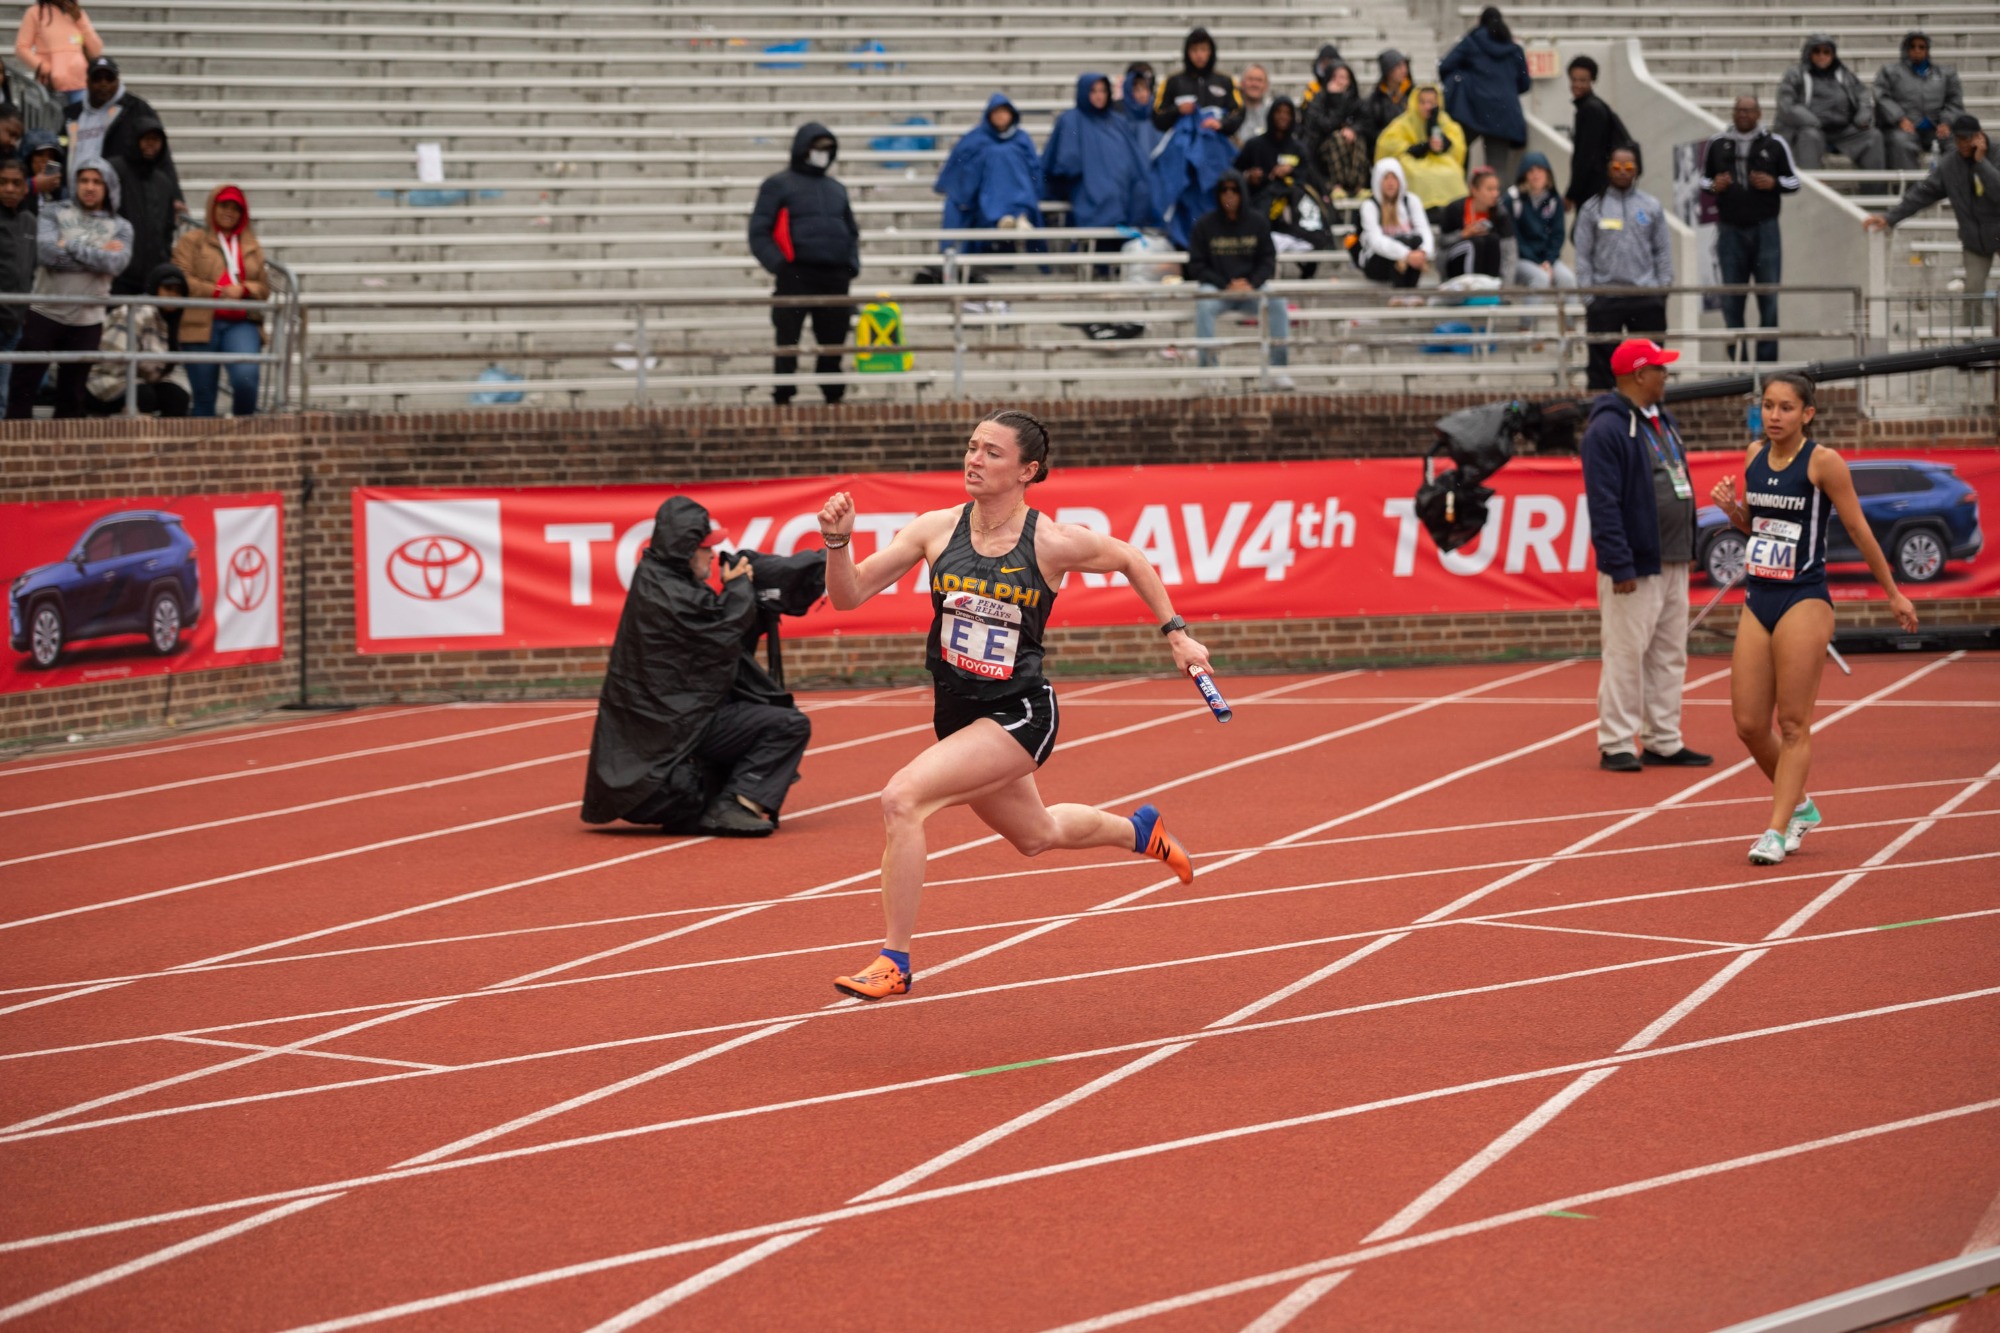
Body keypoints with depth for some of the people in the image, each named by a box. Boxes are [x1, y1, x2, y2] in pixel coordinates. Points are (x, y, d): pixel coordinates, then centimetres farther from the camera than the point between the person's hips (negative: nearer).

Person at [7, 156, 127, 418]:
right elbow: (47, 251, -16)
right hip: (44, 314, -1)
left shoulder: (120, 227, 5)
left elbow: (115, 263, -14)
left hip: (86, 322, 1)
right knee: (22, 387, -1)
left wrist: (72, 246, -14)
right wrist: (99, 254, -13)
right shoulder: (54, 214, 1)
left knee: (71, 396, 8)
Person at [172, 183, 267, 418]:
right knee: (204, 395, -1)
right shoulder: (192, 240, 8)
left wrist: (243, 290, -6)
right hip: (202, 325, -2)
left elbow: (264, 288, 17)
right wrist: (216, 292, -12)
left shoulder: (252, 246, 20)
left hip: (242, 324, 2)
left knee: (246, 377, -23)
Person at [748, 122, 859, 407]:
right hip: (795, 277, -5)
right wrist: (778, 264, -14)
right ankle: (783, 400, -2)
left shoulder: (836, 189, 20)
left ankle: (834, 398, 16)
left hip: (835, 278, 5)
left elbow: (851, 232, 27)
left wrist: (853, 264, 10)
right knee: (788, 344, -5)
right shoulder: (778, 186, 3)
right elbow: (759, 233, -2)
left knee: (834, 344, 7)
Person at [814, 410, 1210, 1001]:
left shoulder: (1051, 543, -14)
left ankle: (894, 962, -16)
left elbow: (1131, 561, 6)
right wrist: (838, 541, -24)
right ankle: (1139, 829, 60)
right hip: (957, 712, 6)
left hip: (1019, 715, -6)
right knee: (1036, 835, 28)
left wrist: (1176, 633, 10)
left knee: (902, 798, -26)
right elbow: (849, 596, -7)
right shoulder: (936, 529, -5)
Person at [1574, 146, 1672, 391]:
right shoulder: (1592, 209, 5)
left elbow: (1663, 251, 9)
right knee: (1602, 361, 0)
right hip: (1605, 297, -1)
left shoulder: (1652, 207, 9)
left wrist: (1663, 290, 0)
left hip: (1646, 298, 1)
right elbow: (1583, 256, 4)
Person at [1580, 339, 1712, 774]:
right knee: (1626, 655, -5)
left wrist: (1688, 550, 15)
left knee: (1669, 656, 11)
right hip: (1635, 567, -9)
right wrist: (1619, 566, -22)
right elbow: (1603, 504, -18)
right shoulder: (1608, 429, -14)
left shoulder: (1663, 423, 16)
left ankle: (1663, 742, 17)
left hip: (1674, 563, 9)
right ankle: (1616, 746, 0)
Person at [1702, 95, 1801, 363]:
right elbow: (1703, 179, 16)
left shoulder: (1775, 144, 4)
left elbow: (1794, 181, 9)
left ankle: (1767, 357, 4)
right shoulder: (1717, 145, 8)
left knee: (1768, 295, -2)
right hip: (1730, 228, 1)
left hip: (1765, 228, -1)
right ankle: (1737, 359, 9)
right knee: (1732, 300, 3)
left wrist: (1773, 183, -11)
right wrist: (1713, 186, -6)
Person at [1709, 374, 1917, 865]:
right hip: (1757, 600, 6)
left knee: (1793, 724, -5)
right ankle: (1799, 806, 27)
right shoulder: (1754, 455, 8)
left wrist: (1893, 594, 2)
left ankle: (1776, 832, -2)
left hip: (1804, 601, -6)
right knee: (1749, 725, 5)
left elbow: (1859, 530, -3)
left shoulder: (1823, 462, -10)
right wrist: (1731, 507, 0)